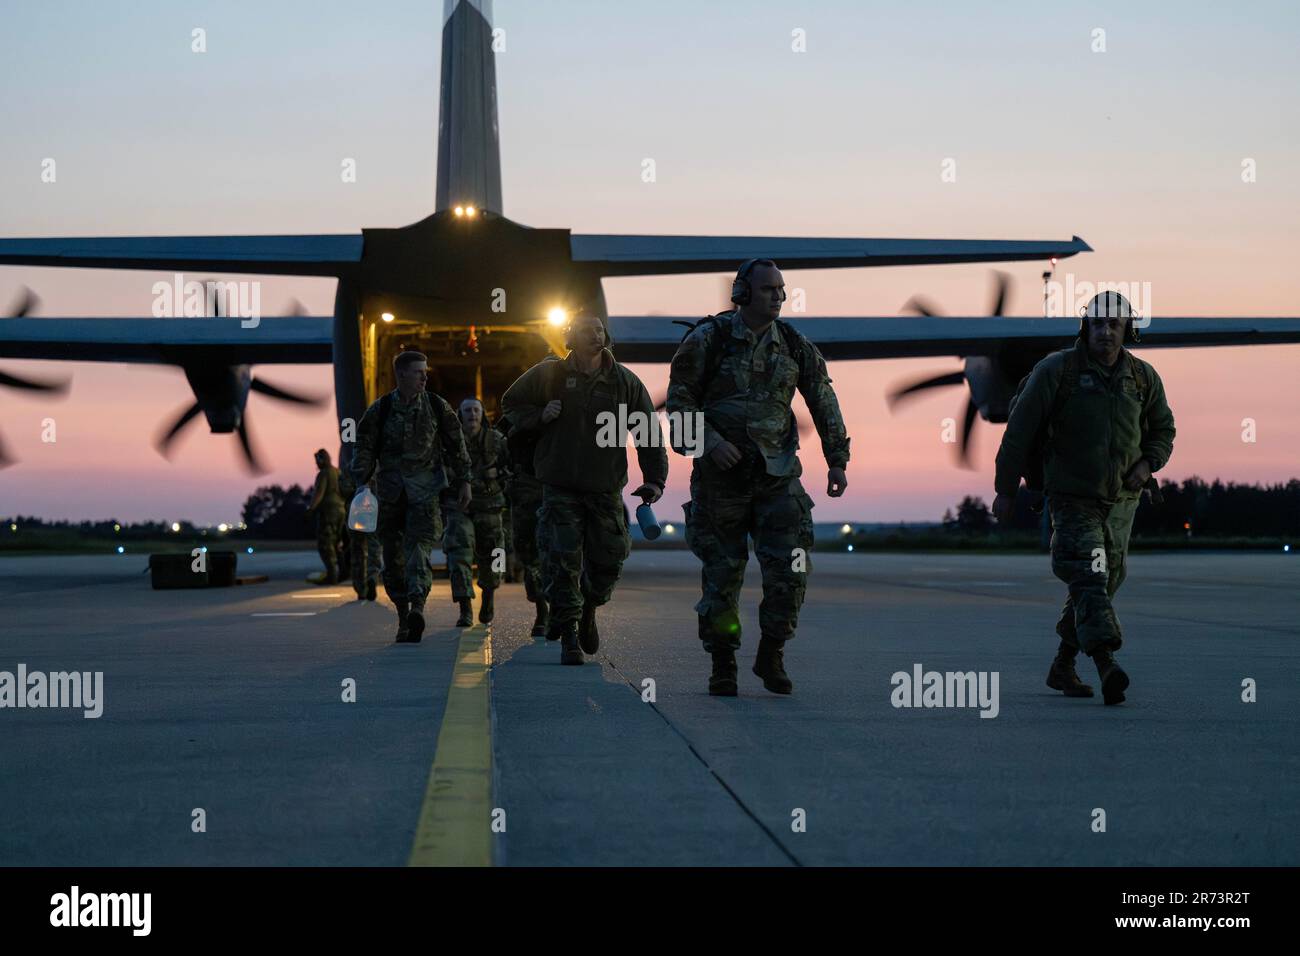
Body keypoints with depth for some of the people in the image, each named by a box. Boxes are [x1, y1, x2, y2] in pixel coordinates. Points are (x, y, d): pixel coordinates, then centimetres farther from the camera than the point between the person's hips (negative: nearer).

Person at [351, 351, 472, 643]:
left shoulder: (437, 407, 8)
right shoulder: (380, 410, 6)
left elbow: (456, 445, 13)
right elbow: (364, 448, 6)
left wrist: (464, 481, 11)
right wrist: (361, 482, -4)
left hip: (426, 489, -2)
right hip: (391, 489, 2)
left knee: (419, 546, -19)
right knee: (393, 557, 3)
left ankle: (417, 605, -33)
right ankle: (404, 615, 12)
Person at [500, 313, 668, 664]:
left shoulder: (625, 382, 2)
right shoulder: (549, 375, 1)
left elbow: (649, 432, 5)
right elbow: (511, 403, 13)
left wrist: (654, 479, -4)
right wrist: (540, 415, -8)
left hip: (606, 489, 1)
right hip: (560, 487, -1)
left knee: (608, 560, 1)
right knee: (563, 562, -9)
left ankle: (587, 612, 31)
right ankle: (569, 637, 1)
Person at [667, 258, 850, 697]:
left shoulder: (794, 345, 4)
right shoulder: (708, 340, -5)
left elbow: (824, 402, 10)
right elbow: (678, 399, -4)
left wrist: (838, 460, 6)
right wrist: (709, 441, -17)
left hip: (777, 474, 2)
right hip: (720, 472, -2)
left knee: (790, 569, -7)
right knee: (722, 573, 3)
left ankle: (771, 656, 11)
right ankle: (722, 665, 15)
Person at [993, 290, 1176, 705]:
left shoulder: (1143, 377, 6)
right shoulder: (1056, 370, -7)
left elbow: (1163, 430, 20)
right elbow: (1019, 430, -4)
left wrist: (1149, 463, -1)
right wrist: (1005, 489, -4)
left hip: (1121, 500, 5)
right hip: (1072, 497, -5)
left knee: (1104, 581, 10)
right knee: (1089, 577, -20)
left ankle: (1063, 666, 25)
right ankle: (1107, 668, -33)